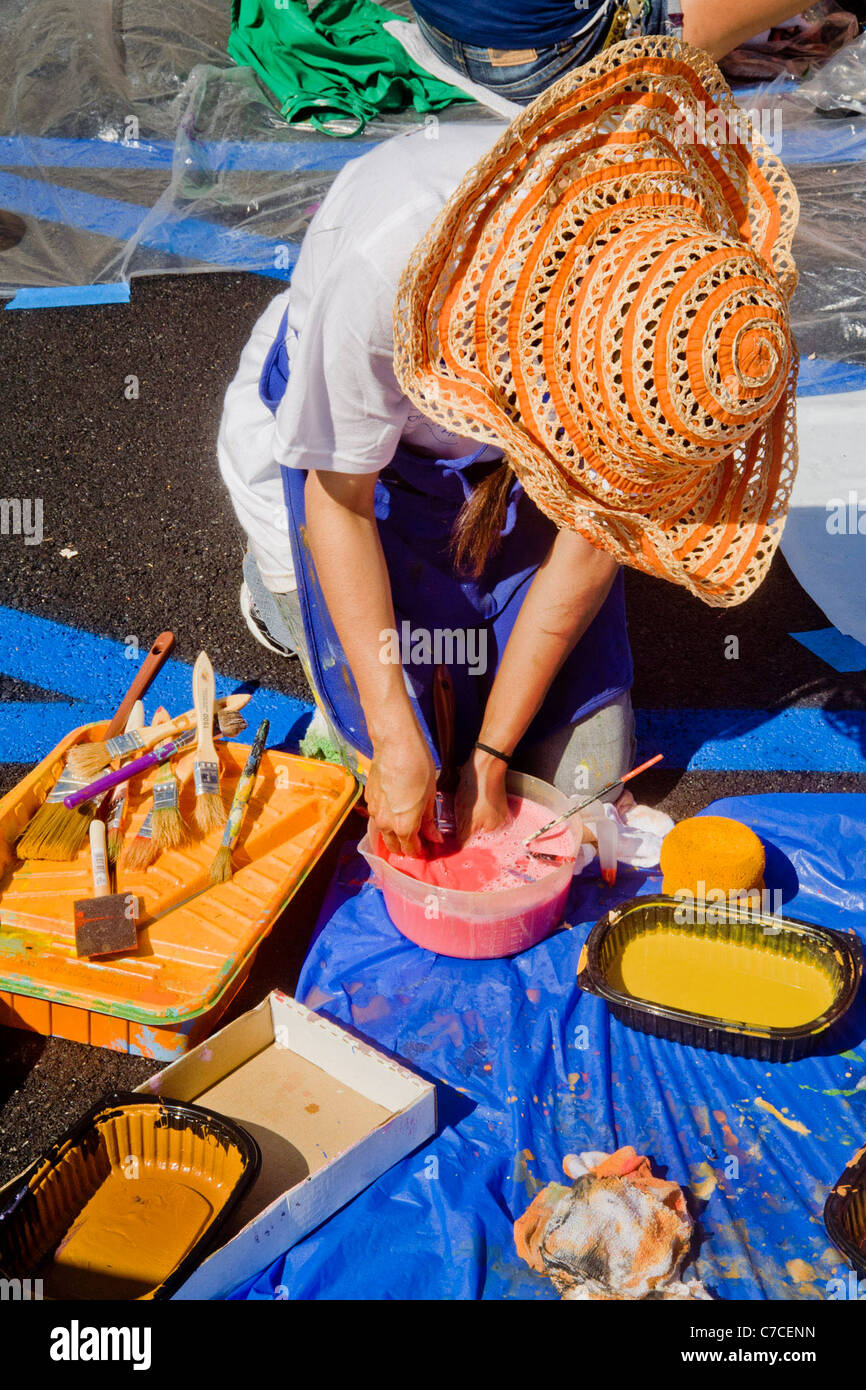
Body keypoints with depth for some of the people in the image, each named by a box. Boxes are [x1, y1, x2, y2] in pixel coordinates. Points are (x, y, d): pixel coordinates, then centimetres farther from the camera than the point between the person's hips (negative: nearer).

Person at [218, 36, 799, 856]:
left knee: (582, 774, 2)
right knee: (392, 764, -1)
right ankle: (279, 573, 23)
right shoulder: (384, 263, -42)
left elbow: (593, 529, -19)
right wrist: (396, 742, -23)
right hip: (333, 443, -2)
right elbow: (340, 498, -25)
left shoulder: (666, 270, -31)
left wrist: (489, 755, -15)